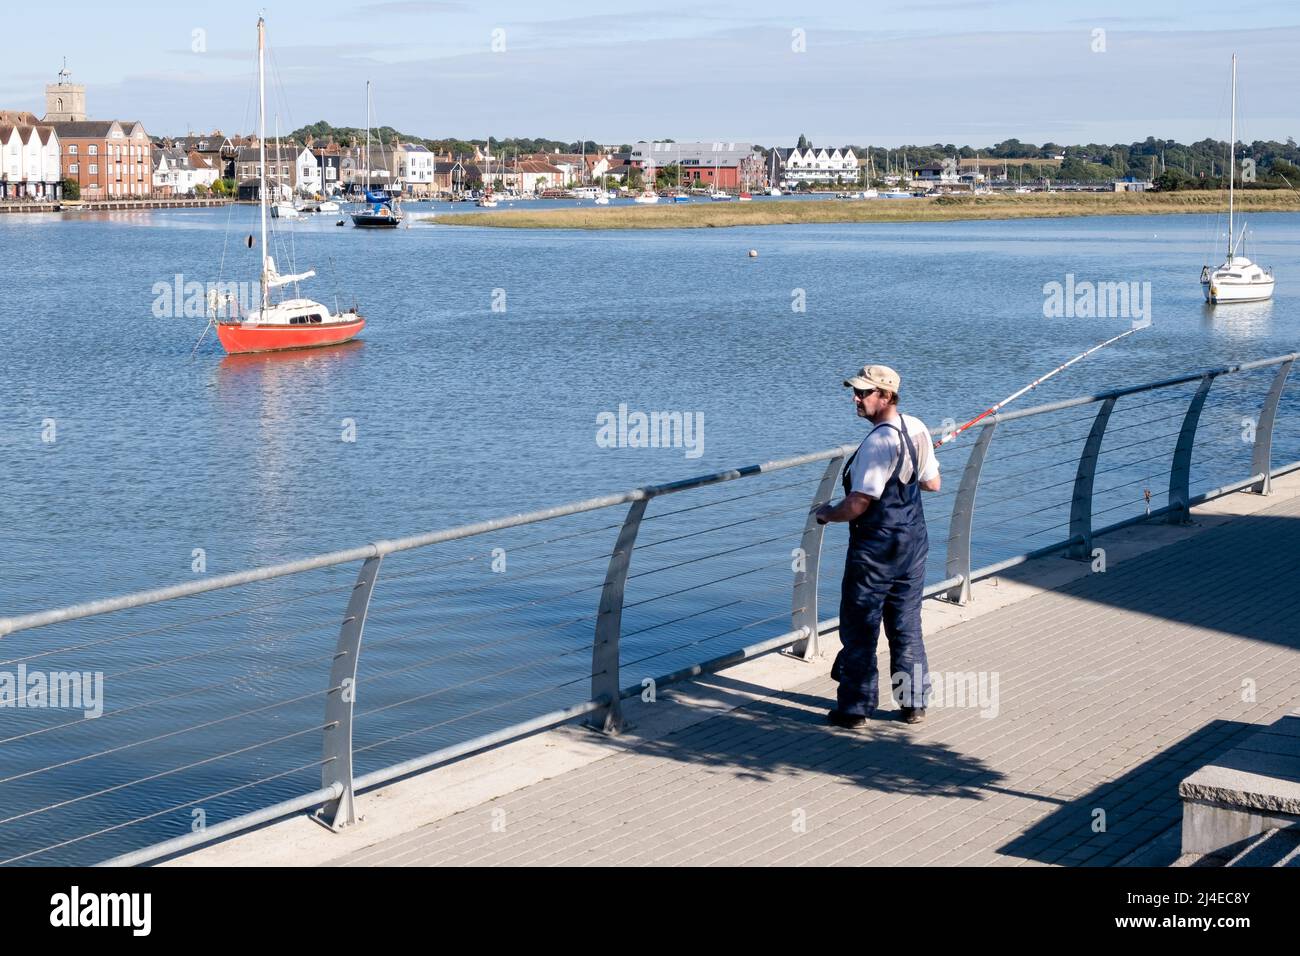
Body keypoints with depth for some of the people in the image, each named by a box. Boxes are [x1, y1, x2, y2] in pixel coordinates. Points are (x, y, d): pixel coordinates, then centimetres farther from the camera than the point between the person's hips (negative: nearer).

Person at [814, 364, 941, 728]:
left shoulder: (878, 442, -23)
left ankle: (855, 708, 12)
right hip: (913, 544, 8)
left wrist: (826, 513, -6)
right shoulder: (917, 429, 2)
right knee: (907, 627, 16)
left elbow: (857, 505, -24)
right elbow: (932, 484, 12)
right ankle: (914, 703, 23)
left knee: (859, 629, 4)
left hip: (875, 550, -8)